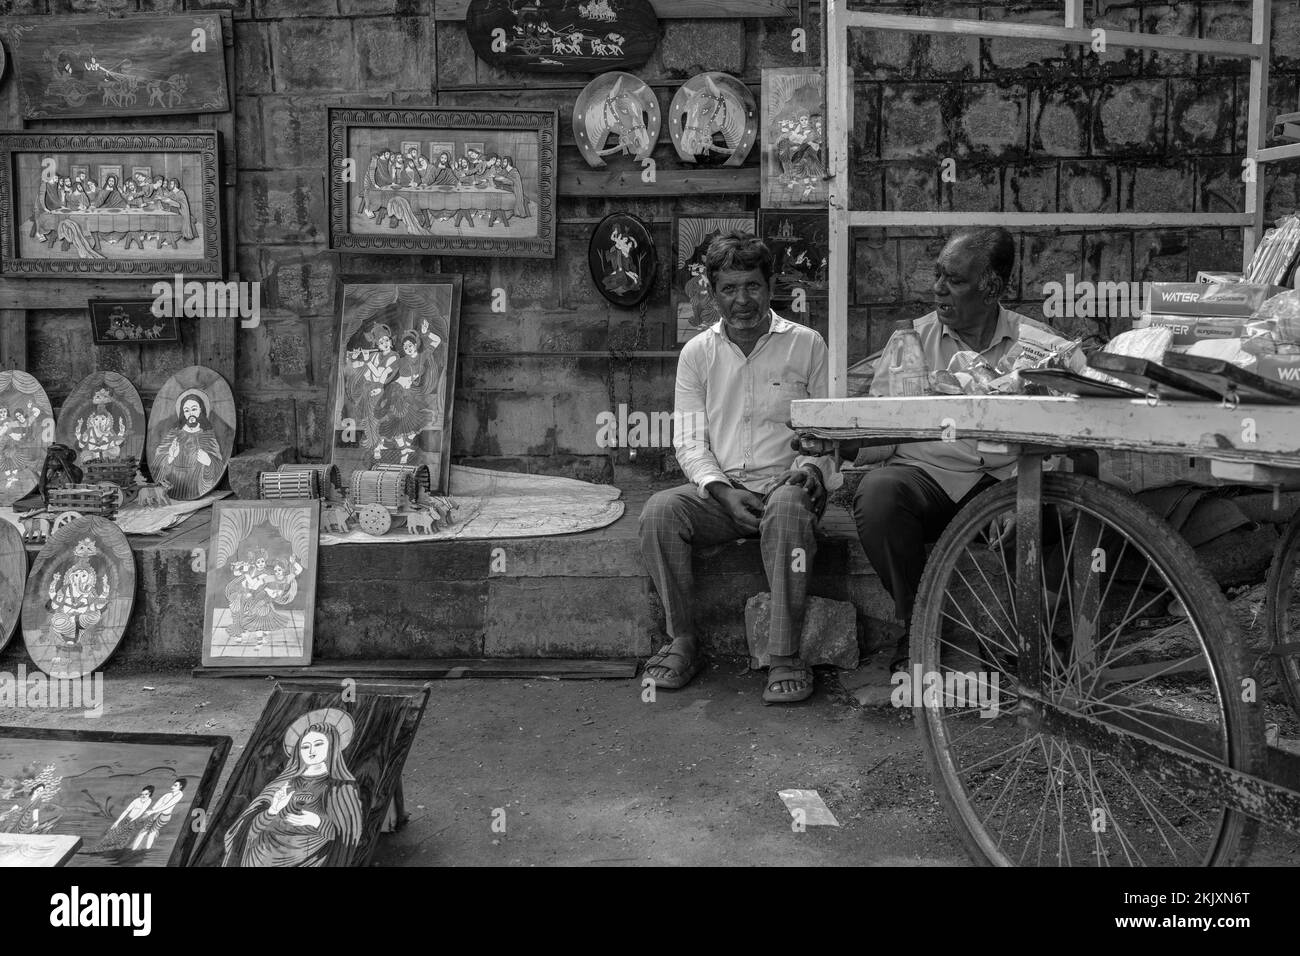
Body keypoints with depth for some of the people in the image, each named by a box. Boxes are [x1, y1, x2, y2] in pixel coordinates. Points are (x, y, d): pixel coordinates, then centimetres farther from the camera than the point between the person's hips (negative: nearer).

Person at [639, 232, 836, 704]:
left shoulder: (806, 344, 6)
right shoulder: (697, 352, 10)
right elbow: (689, 441, 6)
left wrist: (812, 468, -14)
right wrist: (724, 490, -12)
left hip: (784, 483, -2)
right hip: (718, 488, 2)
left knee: (788, 507, -38)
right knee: (659, 511, -28)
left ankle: (786, 655, -29)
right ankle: (682, 638, -12)